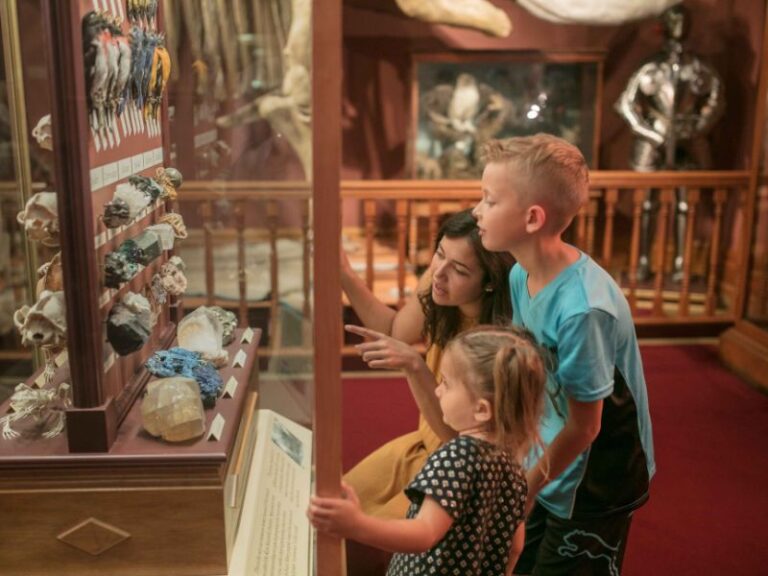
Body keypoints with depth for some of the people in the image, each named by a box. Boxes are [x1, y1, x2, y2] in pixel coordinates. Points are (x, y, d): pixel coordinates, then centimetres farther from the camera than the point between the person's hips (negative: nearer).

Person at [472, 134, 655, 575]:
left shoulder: (582, 309, -33)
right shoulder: (522, 275, -10)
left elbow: (583, 427, -21)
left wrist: (527, 486, -9)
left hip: (594, 485, -7)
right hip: (548, 462, 7)